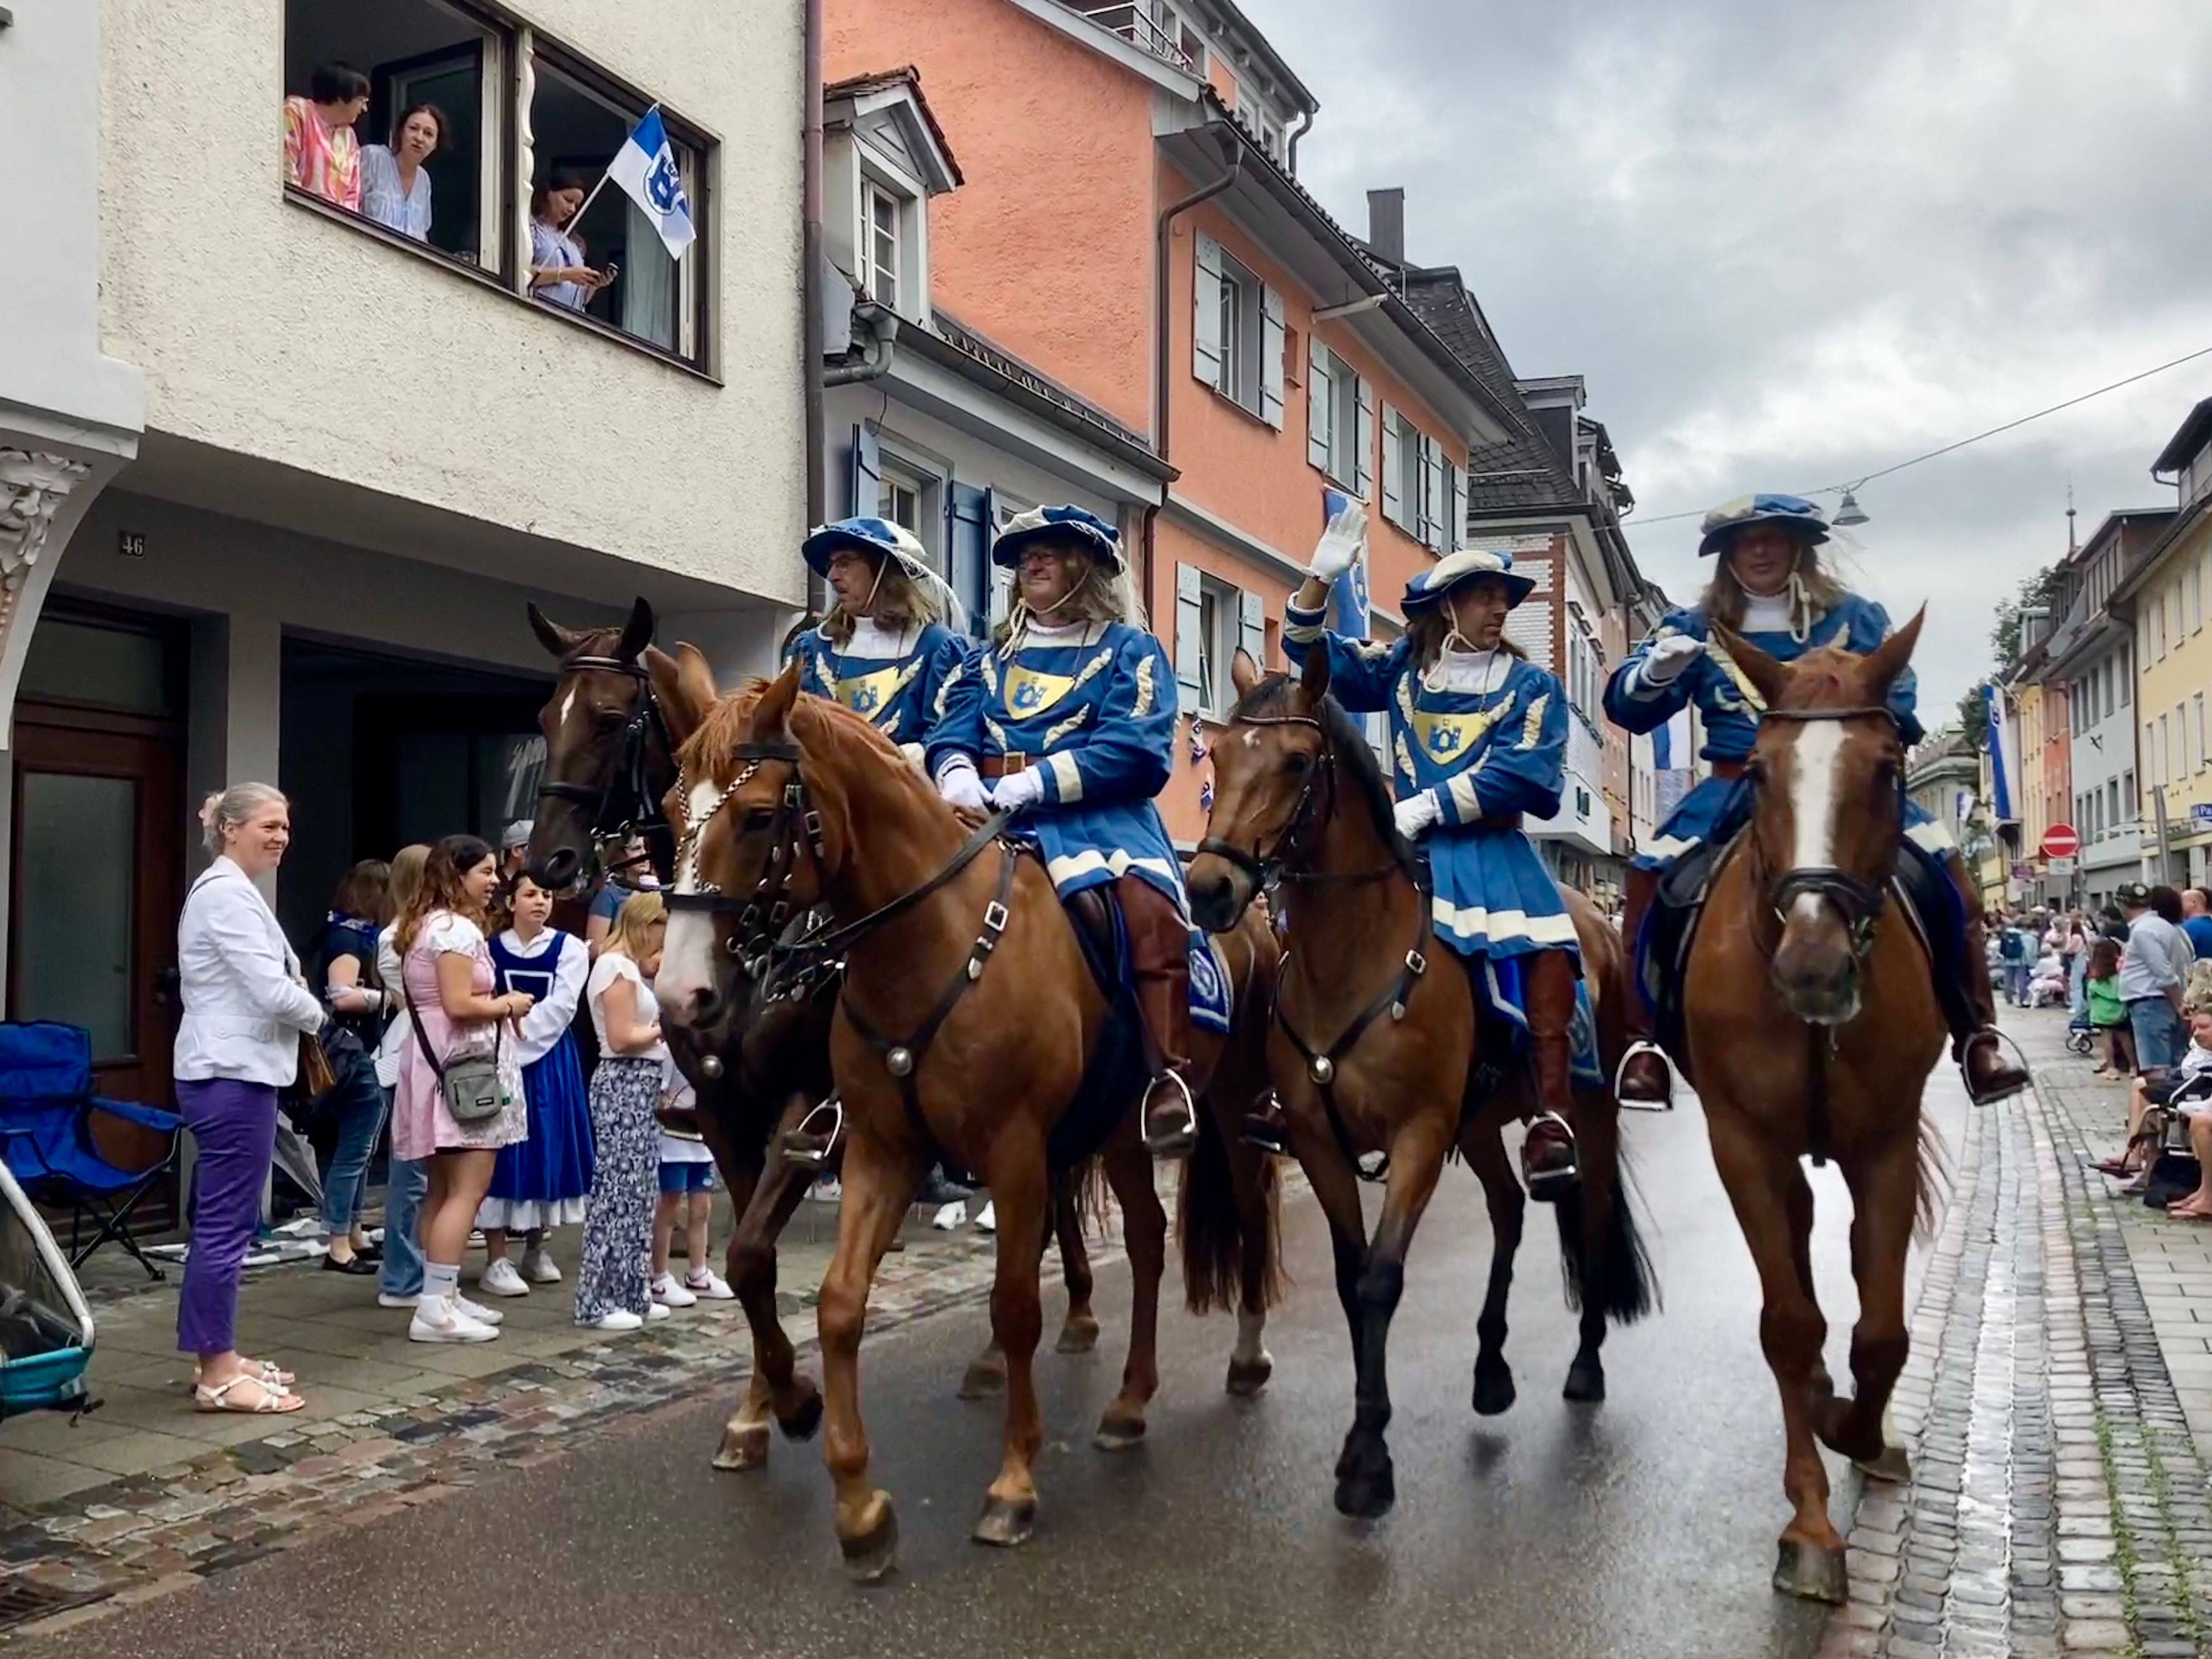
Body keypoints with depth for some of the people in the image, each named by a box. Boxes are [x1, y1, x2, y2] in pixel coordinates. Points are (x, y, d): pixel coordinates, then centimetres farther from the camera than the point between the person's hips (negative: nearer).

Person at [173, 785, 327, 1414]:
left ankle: (221, 1358, 22)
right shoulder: (227, 893, -14)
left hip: (236, 1072, 11)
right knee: (225, 1224, -6)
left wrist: (298, 1000, 6)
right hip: (231, 1076, -11)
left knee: (228, 1221, 14)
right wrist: (317, 1014, -1)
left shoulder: (228, 890, 18)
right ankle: (217, 1376, 0)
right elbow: (274, 991, -20)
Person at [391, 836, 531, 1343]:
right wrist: (509, 1005, -7)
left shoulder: (425, 924, 17)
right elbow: (458, 1005, -22)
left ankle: (443, 1294, 20)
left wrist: (498, 1003, 11)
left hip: (441, 1065, 11)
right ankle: (435, 1308, -10)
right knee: (468, 1189, -9)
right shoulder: (458, 929, -15)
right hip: (465, 1068, -11)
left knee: (444, 1188, 14)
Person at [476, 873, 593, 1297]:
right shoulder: (490, 949, 2)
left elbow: (561, 1007, -9)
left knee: (546, 1147, 7)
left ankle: (535, 1250, 21)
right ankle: (496, 1261, 2)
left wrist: (519, 1039, -16)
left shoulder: (569, 949, 2)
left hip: (549, 1062, 1)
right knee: (501, 1150, -2)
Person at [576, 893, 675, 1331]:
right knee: (617, 1191, -7)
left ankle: (630, 1292, 17)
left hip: (640, 1087, 10)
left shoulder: (629, 966, 17)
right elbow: (622, 1038, -17)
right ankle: (598, 1301, -3)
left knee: (636, 1193, 11)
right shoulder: (617, 966, -12)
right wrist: (667, 1028, -4)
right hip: (624, 1086, -10)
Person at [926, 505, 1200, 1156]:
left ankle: (1169, 1078, -27)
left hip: (1099, 818, -4)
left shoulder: (1129, 649, 10)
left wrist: (1034, 782, -17)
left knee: (1150, 905, -35)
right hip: (994, 823, 4)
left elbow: (1136, 747, -6)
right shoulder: (989, 658, 26)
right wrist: (958, 775, -14)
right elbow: (952, 733, 11)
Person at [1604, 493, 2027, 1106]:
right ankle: (1643, 1039, -13)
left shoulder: (1854, 618, 7)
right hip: (1735, 791, 0)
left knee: (1949, 873, -17)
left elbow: (1897, 709, 3)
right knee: (1651, 874, -22)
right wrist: (1657, 671, -24)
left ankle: (1977, 1033, -4)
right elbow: (1628, 708, -2)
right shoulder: (1697, 628, 7)